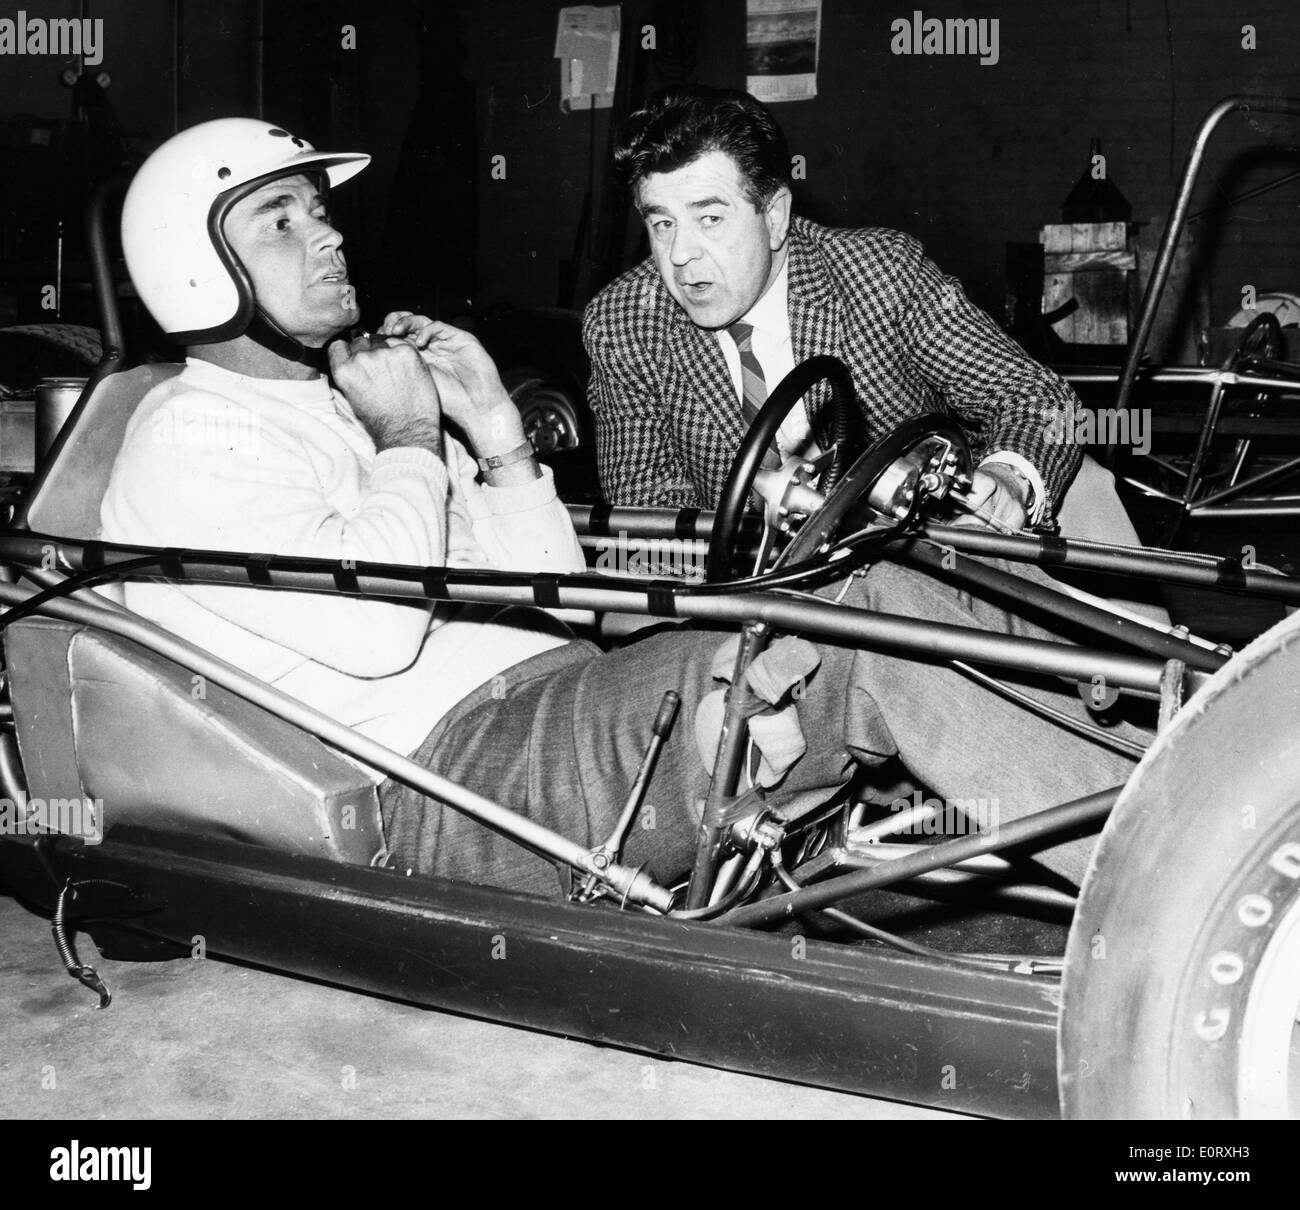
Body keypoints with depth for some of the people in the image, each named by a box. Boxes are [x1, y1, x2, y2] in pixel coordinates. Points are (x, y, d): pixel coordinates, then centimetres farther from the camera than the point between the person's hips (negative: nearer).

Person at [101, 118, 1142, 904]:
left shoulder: (346, 398, 25)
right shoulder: (192, 436, 0)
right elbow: (371, 628, -19)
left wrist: (497, 435, 4)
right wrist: (409, 444, -6)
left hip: (565, 694, 8)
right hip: (454, 764, -8)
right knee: (859, 642, -24)